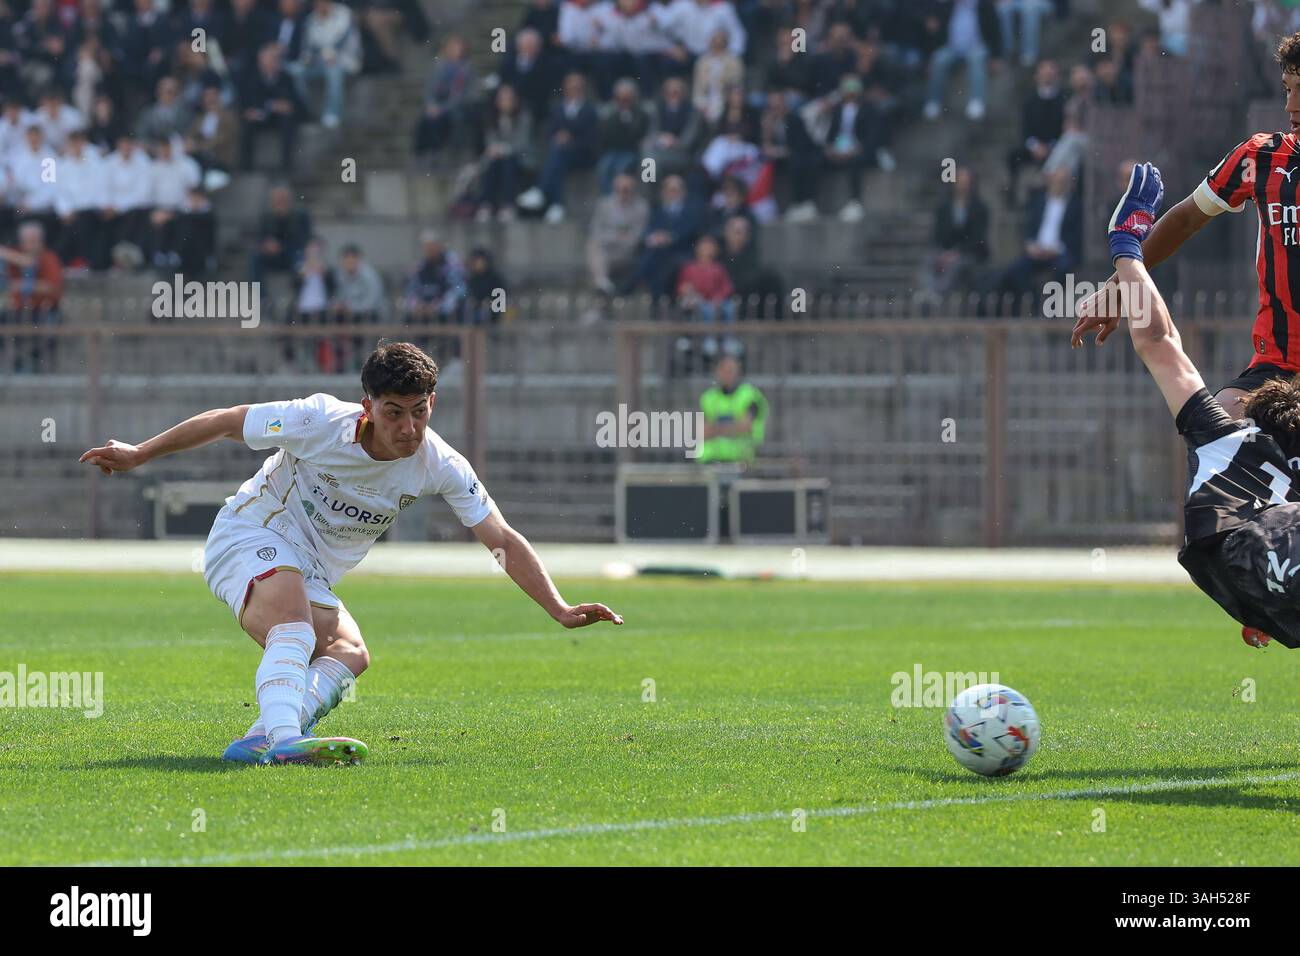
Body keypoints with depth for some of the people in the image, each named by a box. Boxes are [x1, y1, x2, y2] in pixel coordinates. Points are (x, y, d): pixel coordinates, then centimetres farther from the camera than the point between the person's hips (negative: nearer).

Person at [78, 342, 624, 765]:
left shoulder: (439, 467, -13)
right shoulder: (318, 421, -22)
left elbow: (503, 541, -11)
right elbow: (225, 422, -7)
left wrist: (560, 611, -21)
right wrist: (139, 455, 1)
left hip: (311, 577, 6)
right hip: (248, 539, -6)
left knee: (350, 653, -20)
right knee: (296, 622, -36)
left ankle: (261, 740, -36)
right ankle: (283, 739, -57)